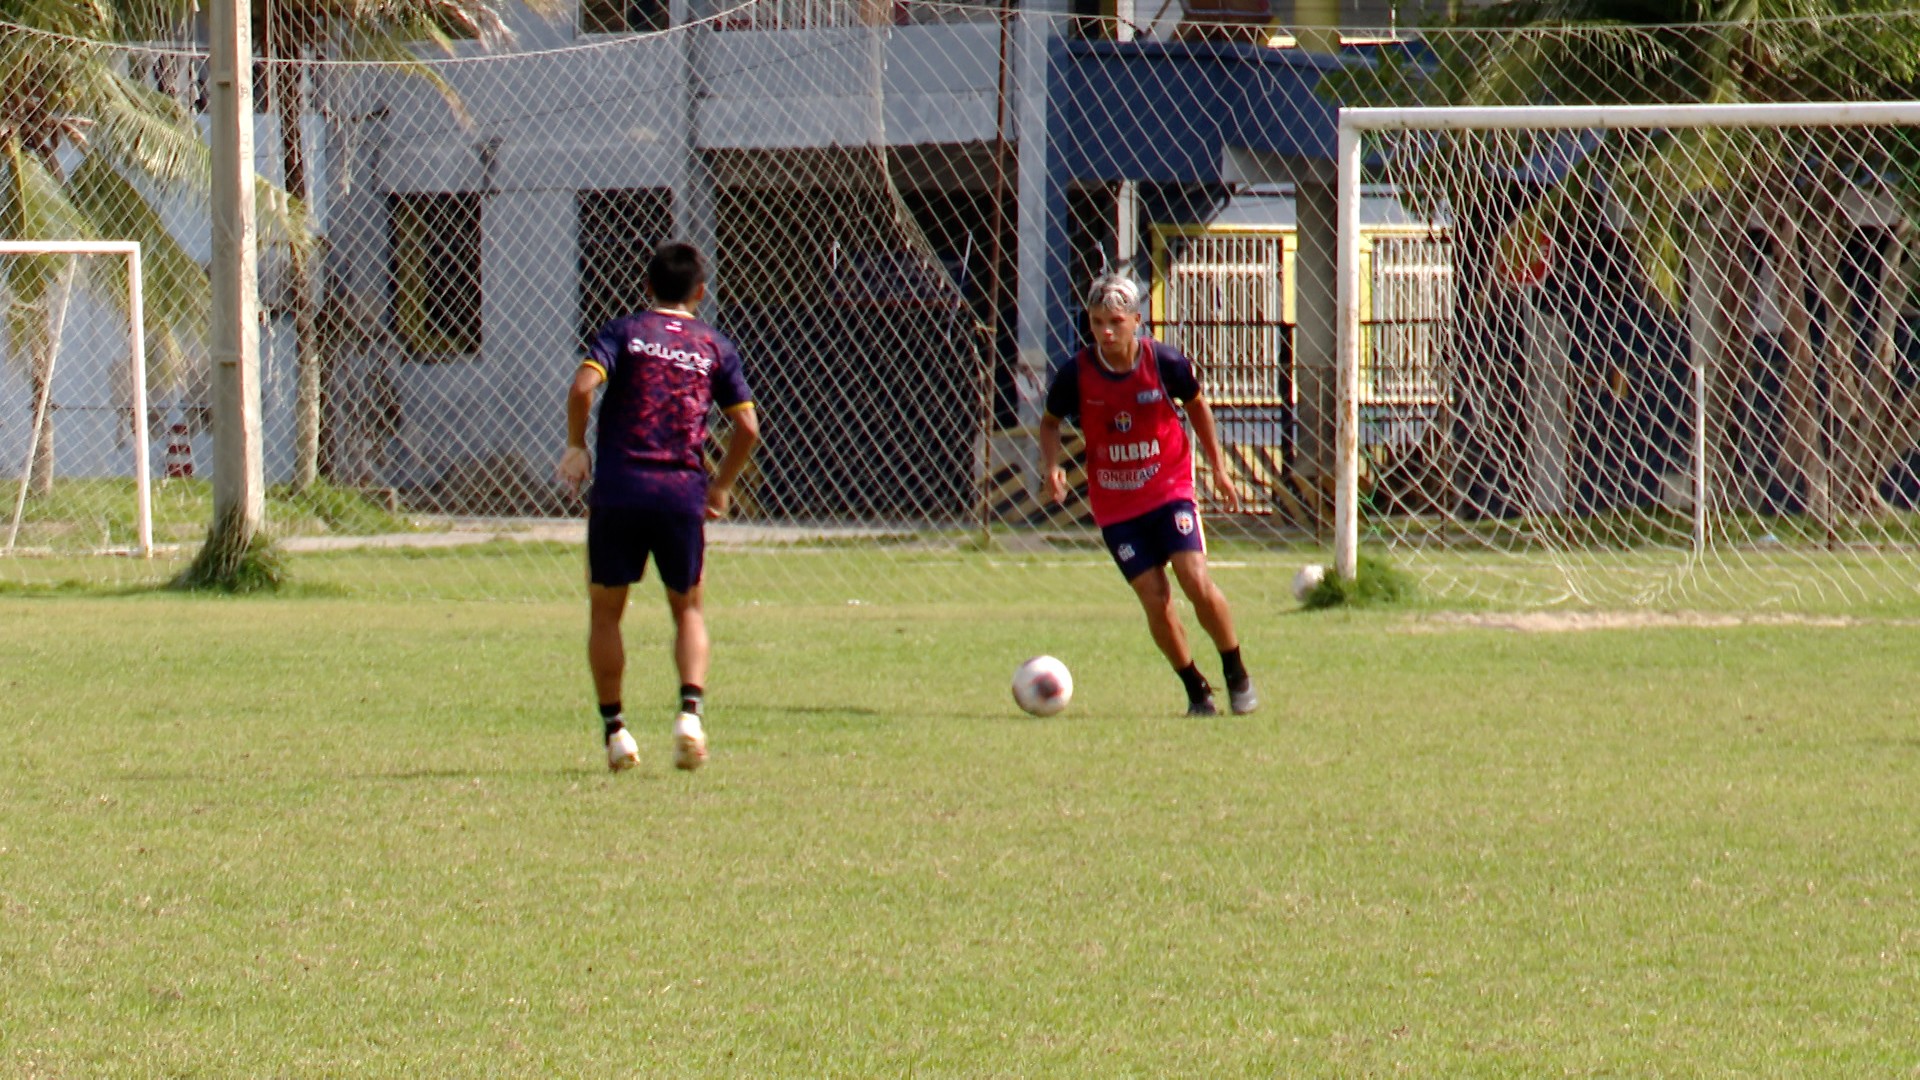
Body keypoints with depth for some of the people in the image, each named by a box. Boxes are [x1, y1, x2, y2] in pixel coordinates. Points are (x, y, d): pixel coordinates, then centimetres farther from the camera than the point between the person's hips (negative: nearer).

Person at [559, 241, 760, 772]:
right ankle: (690, 711, -6)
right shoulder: (715, 348, 8)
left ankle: (614, 728, 7)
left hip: (618, 489, -1)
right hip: (682, 494, 1)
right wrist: (720, 487, 16)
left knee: (605, 610, 11)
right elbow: (747, 427, 3)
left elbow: (583, 386, -13)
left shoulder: (623, 332, 3)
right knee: (688, 609, 15)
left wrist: (576, 445, 1)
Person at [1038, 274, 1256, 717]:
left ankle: (1237, 675, 5)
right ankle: (1196, 689, 12)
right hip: (1115, 505, 1)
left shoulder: (1165, 362, -12)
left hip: (1170, 489, -1)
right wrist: (1051, 464, -12)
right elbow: (1050, 421, 7)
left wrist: (1218, 468, 11)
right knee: (1154, 598, -6)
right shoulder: (1077, 373, -12)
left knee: (1195, 579, -15)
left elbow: (1196, 405, 8)